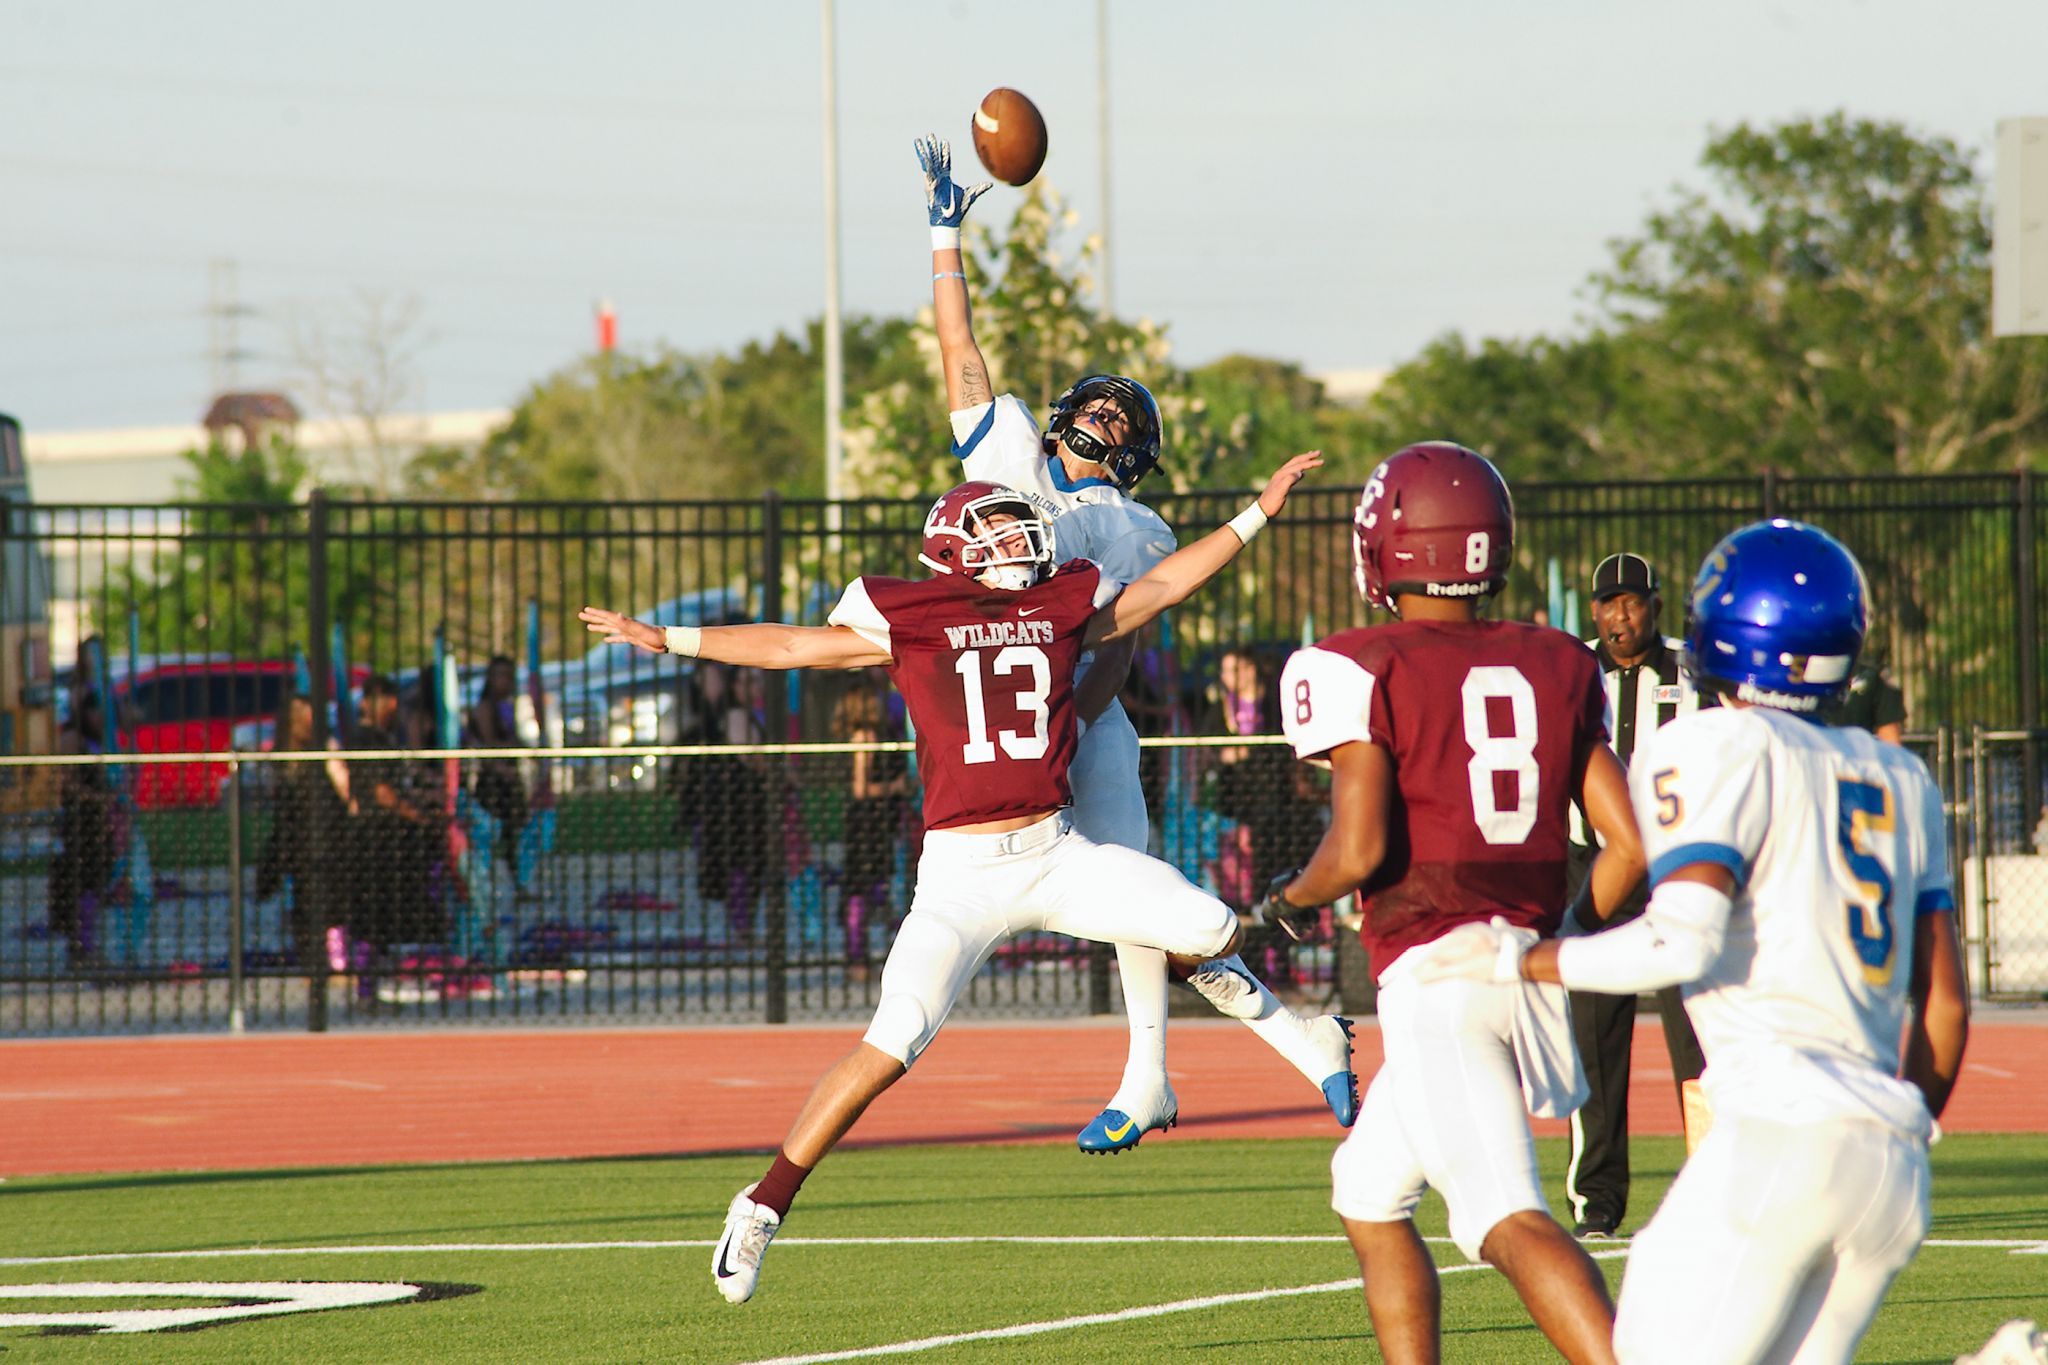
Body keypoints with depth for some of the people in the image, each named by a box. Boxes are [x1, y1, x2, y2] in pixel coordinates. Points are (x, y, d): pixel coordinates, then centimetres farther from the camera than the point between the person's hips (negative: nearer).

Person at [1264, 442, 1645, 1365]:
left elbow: (1357, 850, -12)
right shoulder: (1556, 667, 13)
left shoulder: (1365, 671, -4)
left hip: (1433, 971, -7)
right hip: (1532, 970, 7)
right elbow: (1629, 843, 9)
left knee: (1511, 1223, -17)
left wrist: (1292, 899, 8)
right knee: (1368, 1193, 24)